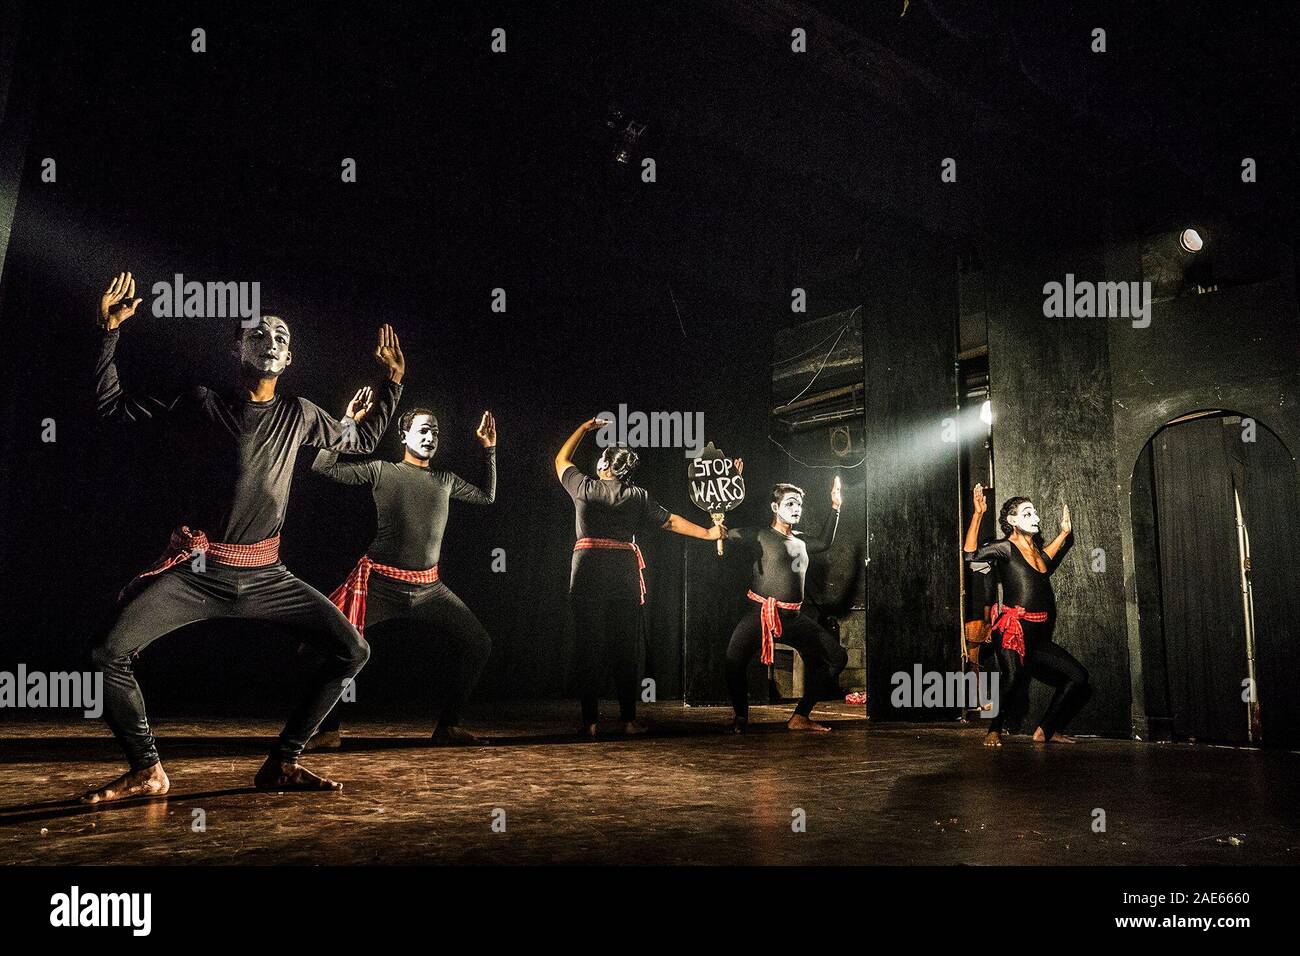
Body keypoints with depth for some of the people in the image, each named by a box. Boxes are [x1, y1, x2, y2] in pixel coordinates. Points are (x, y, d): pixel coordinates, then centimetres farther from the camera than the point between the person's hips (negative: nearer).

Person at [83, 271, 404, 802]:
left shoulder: (300, 415, 8)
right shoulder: (201, 403, 3)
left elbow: (363, 438, 24)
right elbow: (110, 404, 9)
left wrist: (393, 381, 17)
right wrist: (110, 331, 2)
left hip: (266, 576, 2)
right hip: (196, 571, -2)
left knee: (352, 650, -10)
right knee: (110, 651, -20)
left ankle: (282, 763, 3)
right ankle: (147, 771, 1)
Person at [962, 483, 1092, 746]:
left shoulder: (1035, 549, 20)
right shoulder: (1005, 548, -2)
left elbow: (1045, 563, 43)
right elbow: (970, 554, -18)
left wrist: (1064, 532, 38)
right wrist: (978, 513, -21)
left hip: (1038, 635, 8)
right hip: (1013, 629, -8)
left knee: (1078, 677, 6)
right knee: (1013, 678, -29)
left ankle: (1046, 731, 11)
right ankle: (994, 731, -6)